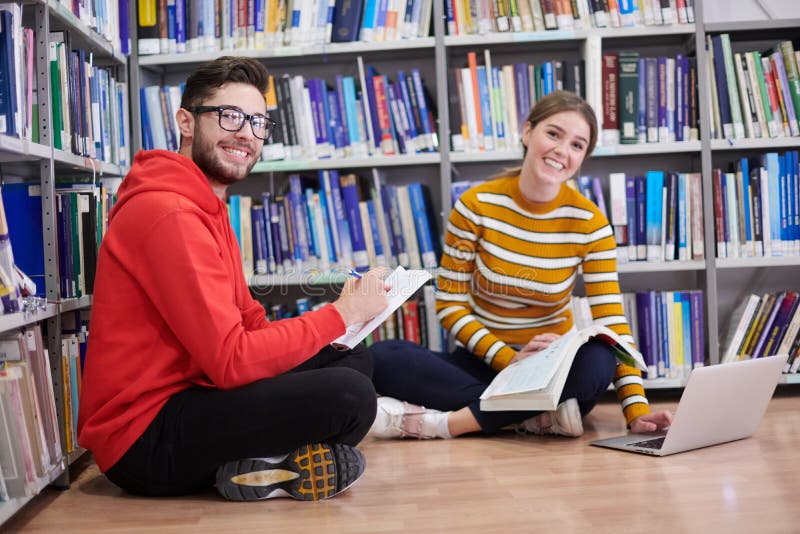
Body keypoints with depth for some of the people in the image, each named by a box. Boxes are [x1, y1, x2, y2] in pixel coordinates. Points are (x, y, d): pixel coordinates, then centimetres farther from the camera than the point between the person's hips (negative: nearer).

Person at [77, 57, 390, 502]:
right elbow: (232, 361, -24)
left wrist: (336, 321, -5)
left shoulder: (209, 208, 16)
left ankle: (259, 462, -6)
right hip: (146, 438, -11)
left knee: (355, 361, 9)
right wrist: (341, 313, -14)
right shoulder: (169, 214, -19)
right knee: (349, 395, -27)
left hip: (188, 396, 11)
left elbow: (250, 321, 13)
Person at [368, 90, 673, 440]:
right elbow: (450, 305, -7)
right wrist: (510, 359, -21)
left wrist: (637, 410, -24)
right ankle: (540, 418, -25)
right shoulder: (476, 205, -9)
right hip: (482, 361, 0)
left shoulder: (590, 223, -8)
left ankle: (439, 422, -26)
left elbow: (613, 324, -11)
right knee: (380, 358, -26)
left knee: (597, 361, -34)